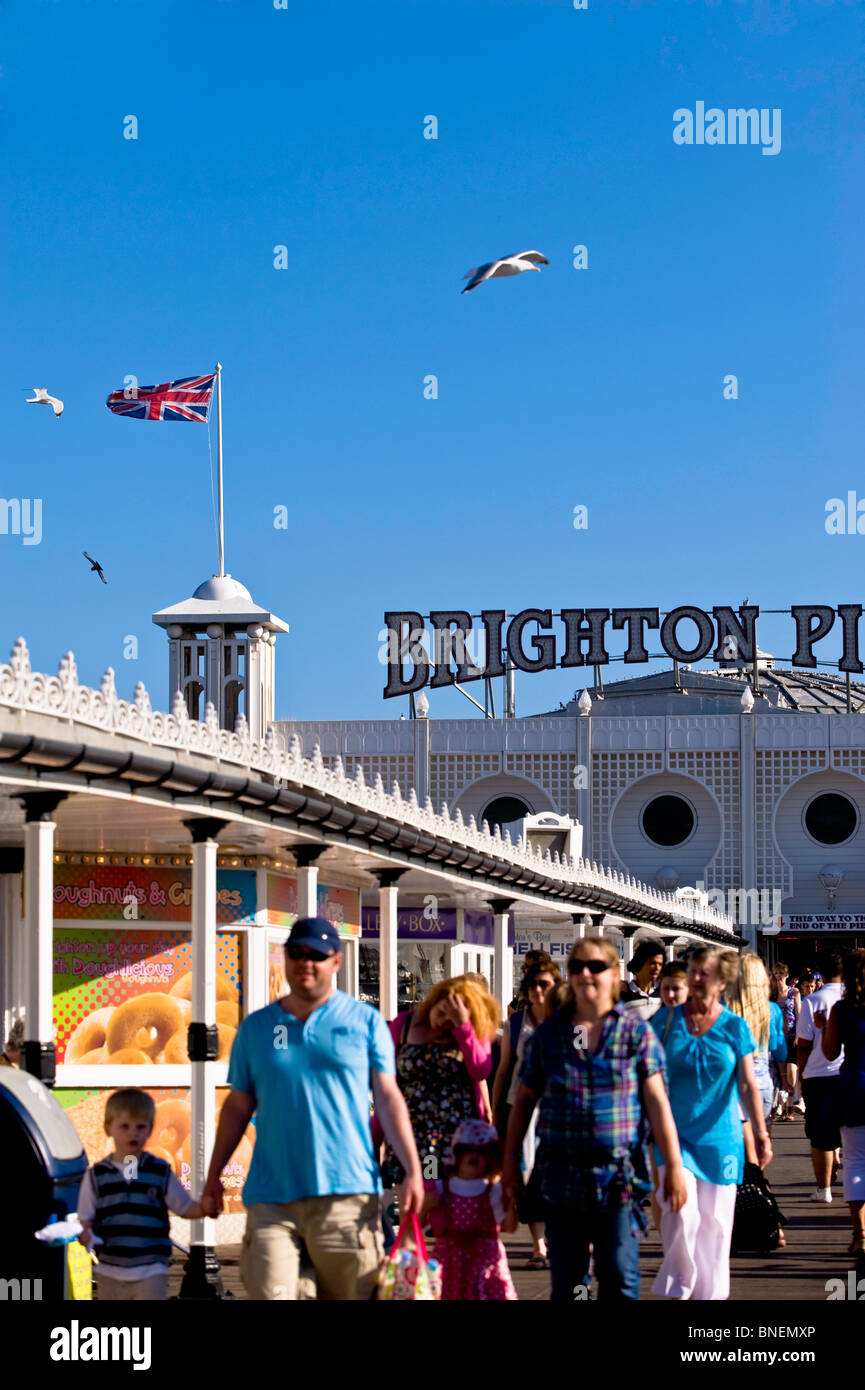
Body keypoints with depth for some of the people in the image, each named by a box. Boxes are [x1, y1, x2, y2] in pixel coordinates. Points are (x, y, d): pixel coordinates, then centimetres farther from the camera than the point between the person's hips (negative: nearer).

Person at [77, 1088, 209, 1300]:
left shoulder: (160, 1171, 2)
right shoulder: (96, 1175, 3)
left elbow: (184, 1207, 7)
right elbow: (86, 1218, 4)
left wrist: (204, 1208, -14)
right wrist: (83, 1233, -18)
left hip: (150, 1271, -2)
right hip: (110, 1272, 2)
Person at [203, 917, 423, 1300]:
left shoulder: (366, 1021, 7)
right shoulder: (255, 1027, 12)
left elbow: (388, 1098, 4)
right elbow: (238, 1106, 16)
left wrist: (412, 1171, -3)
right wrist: (214, 1175, 12)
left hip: (347, 1193, -1)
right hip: (271, 1197, 1)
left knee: (352, 1295, 2)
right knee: (269, 1294, -7)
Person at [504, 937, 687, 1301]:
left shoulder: (635, 1031, 1)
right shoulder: (547, 1033, 6)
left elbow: (657, 1102, -1)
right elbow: (523, 1102, 12)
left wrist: (673, 1165, -4)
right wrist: (511, 1164, 11)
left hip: (619, 1175, -2)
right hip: (562, 1175, 2)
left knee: (621, 1279, -4)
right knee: (566, 1282, 7)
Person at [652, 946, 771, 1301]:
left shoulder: (735, 1027, 0)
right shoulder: (667, 1020, 0)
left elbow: (747, 1085, -3)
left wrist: (761, 1134, -11)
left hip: (719, 1135, 1)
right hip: (675, 1133, -1)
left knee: (715, 1221, 6)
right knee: (680, 1212, -14)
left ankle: (709, 1291, 21)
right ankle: (677, 1286, 2)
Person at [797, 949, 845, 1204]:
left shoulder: (812, 1002, -6)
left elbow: (804, 1045, -4)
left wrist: (802, 1073, 9)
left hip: (819, 1076, -2)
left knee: (821, 1136, 6)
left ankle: (823, 1188, 11)